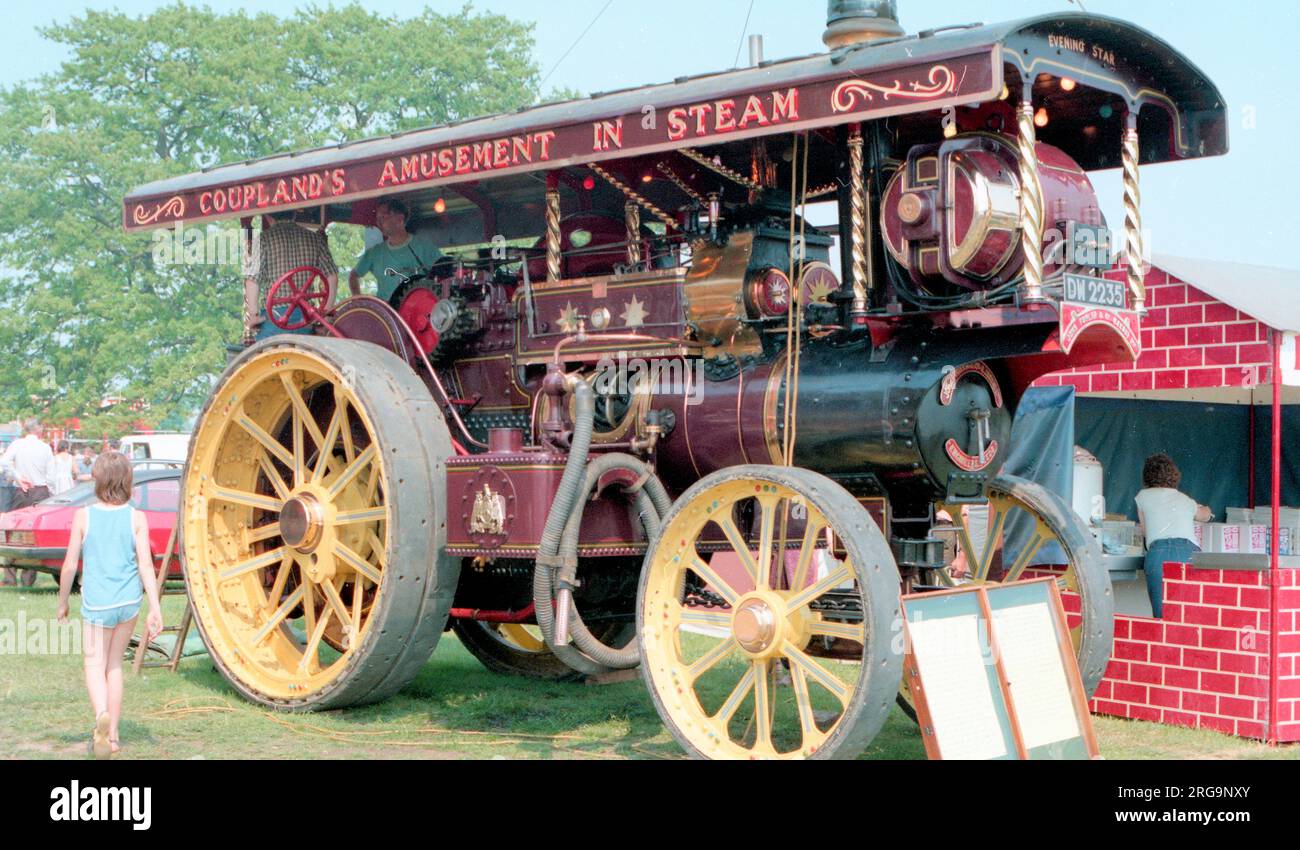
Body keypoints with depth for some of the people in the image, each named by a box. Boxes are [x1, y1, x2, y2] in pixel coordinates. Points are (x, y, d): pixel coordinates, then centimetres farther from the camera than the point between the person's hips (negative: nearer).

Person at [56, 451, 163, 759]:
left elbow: (70, 565, -3)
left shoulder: (84, 516, -6)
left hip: (97, 603, -2)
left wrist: (63, 602, 11)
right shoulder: (136, 518, -4)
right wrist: (155, 609, -6)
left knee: (94, 666, 3)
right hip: (129, 601, 2)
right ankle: (112, 735, 20)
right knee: (114, 665, 17)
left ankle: (101, 714, -27)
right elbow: (146, 564, -8)